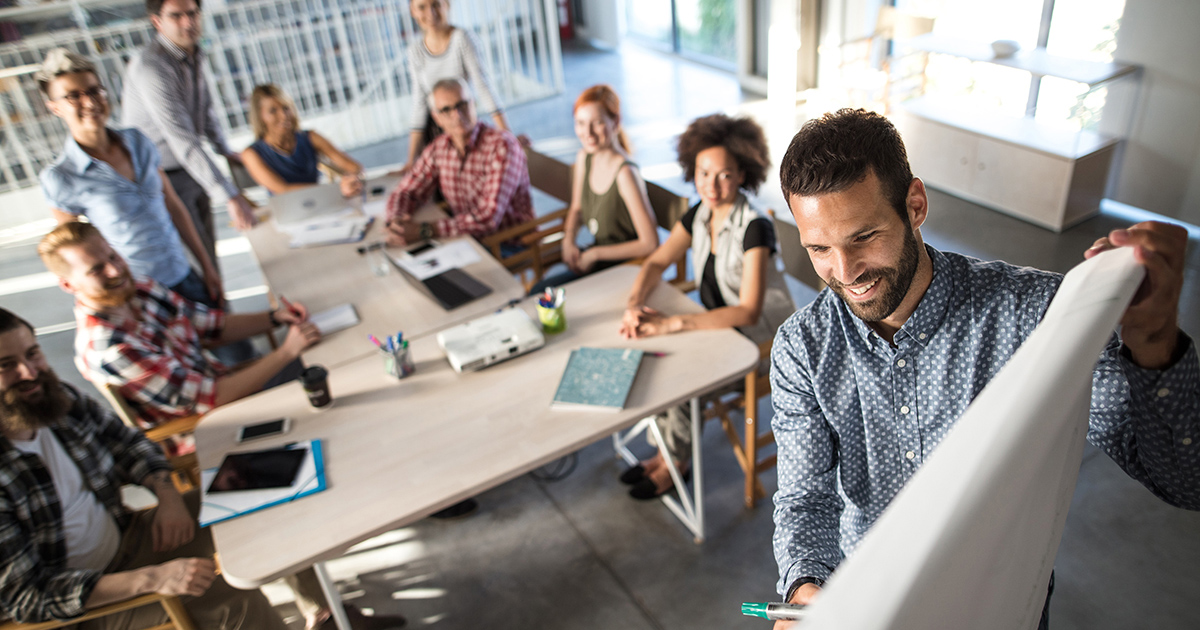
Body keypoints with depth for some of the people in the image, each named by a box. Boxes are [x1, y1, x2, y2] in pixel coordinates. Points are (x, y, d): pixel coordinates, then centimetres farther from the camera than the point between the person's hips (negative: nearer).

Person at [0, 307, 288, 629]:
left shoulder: (60, 397, -7)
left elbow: (127, 441, 10)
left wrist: (167, 496, -8)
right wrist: (151, 578, -34)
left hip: (126, 534, 7)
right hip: (83, 602, -7)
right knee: (230, 598, -25)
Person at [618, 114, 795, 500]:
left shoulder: (754, 228, -26)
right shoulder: (700, 215, -4)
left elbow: (748, 312, -32)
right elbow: (656, 263, 1)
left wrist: (672, 323, -39)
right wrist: (635, 304, -21)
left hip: (762, 341, -7)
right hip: (718, 325, 7)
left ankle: (676, 460, 6)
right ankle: (668, 450, 7)